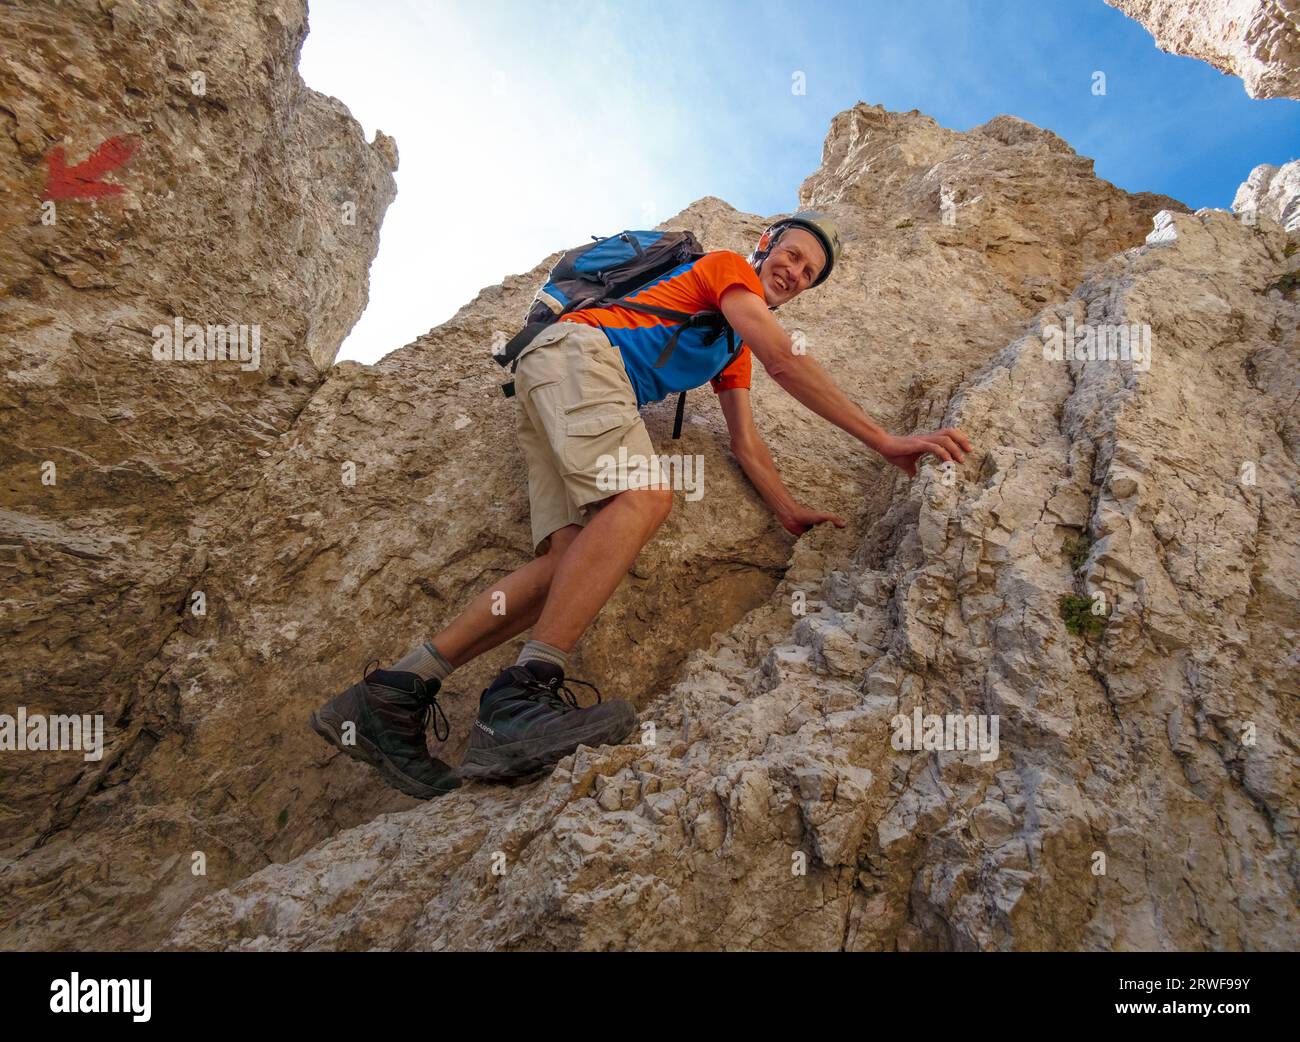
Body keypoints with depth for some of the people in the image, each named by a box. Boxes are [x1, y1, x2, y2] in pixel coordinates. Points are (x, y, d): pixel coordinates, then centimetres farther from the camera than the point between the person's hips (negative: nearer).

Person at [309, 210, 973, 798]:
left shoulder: (735, 350, 33)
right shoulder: (730, 268, 8)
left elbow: (744, 442, 23)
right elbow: (783, 360, -8)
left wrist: (789, 510, 7)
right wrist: (884, 441, -10)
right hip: (578, 350, -8)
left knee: (575, 559, -15)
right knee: (645, 496, -32)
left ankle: (392, 693, -19)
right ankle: (520, 696, -44)